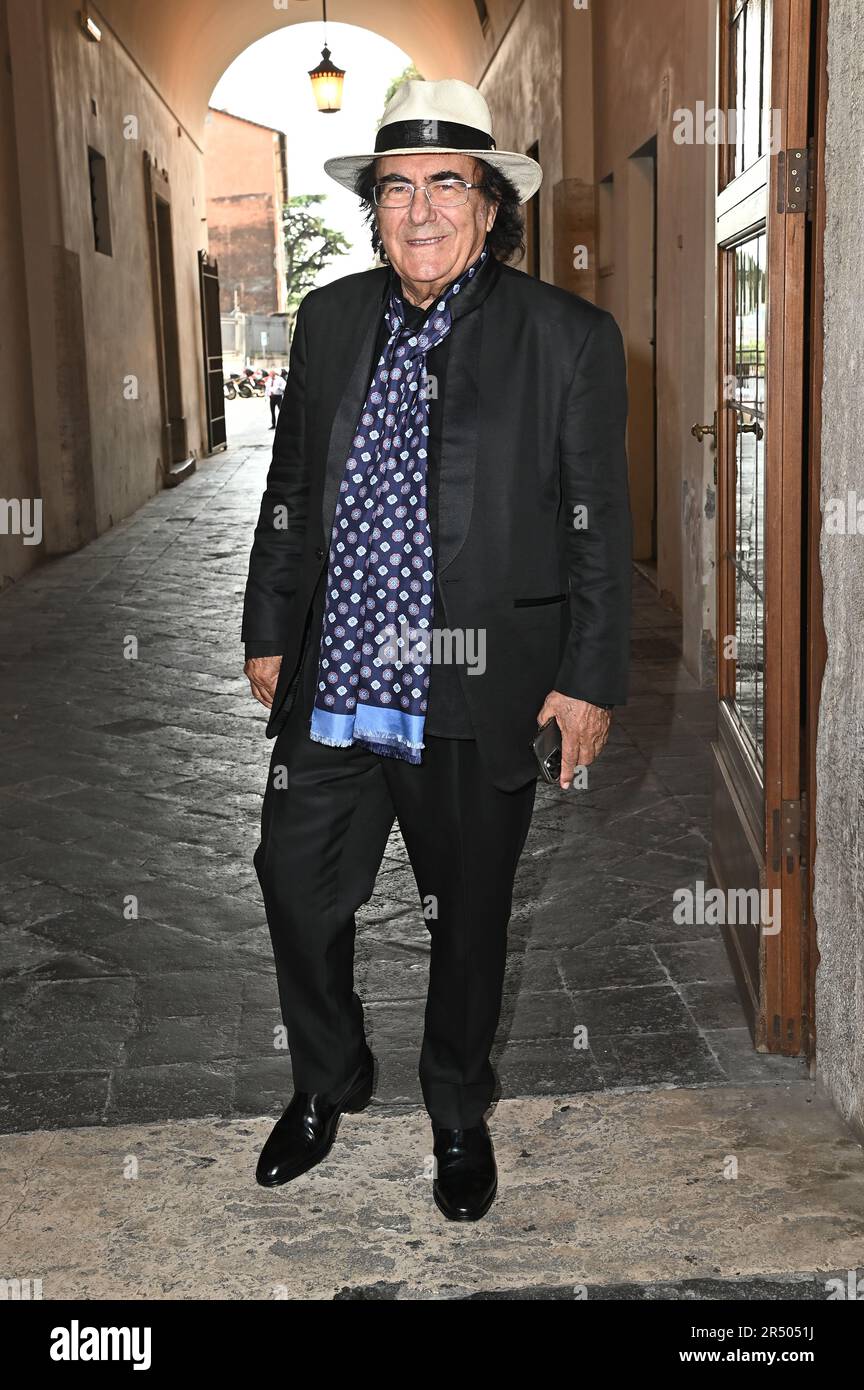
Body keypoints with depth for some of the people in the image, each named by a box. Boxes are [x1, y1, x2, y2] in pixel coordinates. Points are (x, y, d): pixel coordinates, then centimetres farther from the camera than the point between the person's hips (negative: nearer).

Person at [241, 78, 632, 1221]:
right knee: (297, 886, 13)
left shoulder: (568, 338, -5)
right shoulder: (330, 319, 7)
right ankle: (328, 1083, 40)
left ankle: (460, 1116, 38)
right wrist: (269, 630, 13)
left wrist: (591, 679, -7)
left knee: (469, 917, 12)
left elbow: (600, 525, -4)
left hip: (477, 698, -3)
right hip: (331, 686, 4)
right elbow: (290, 490, 14)